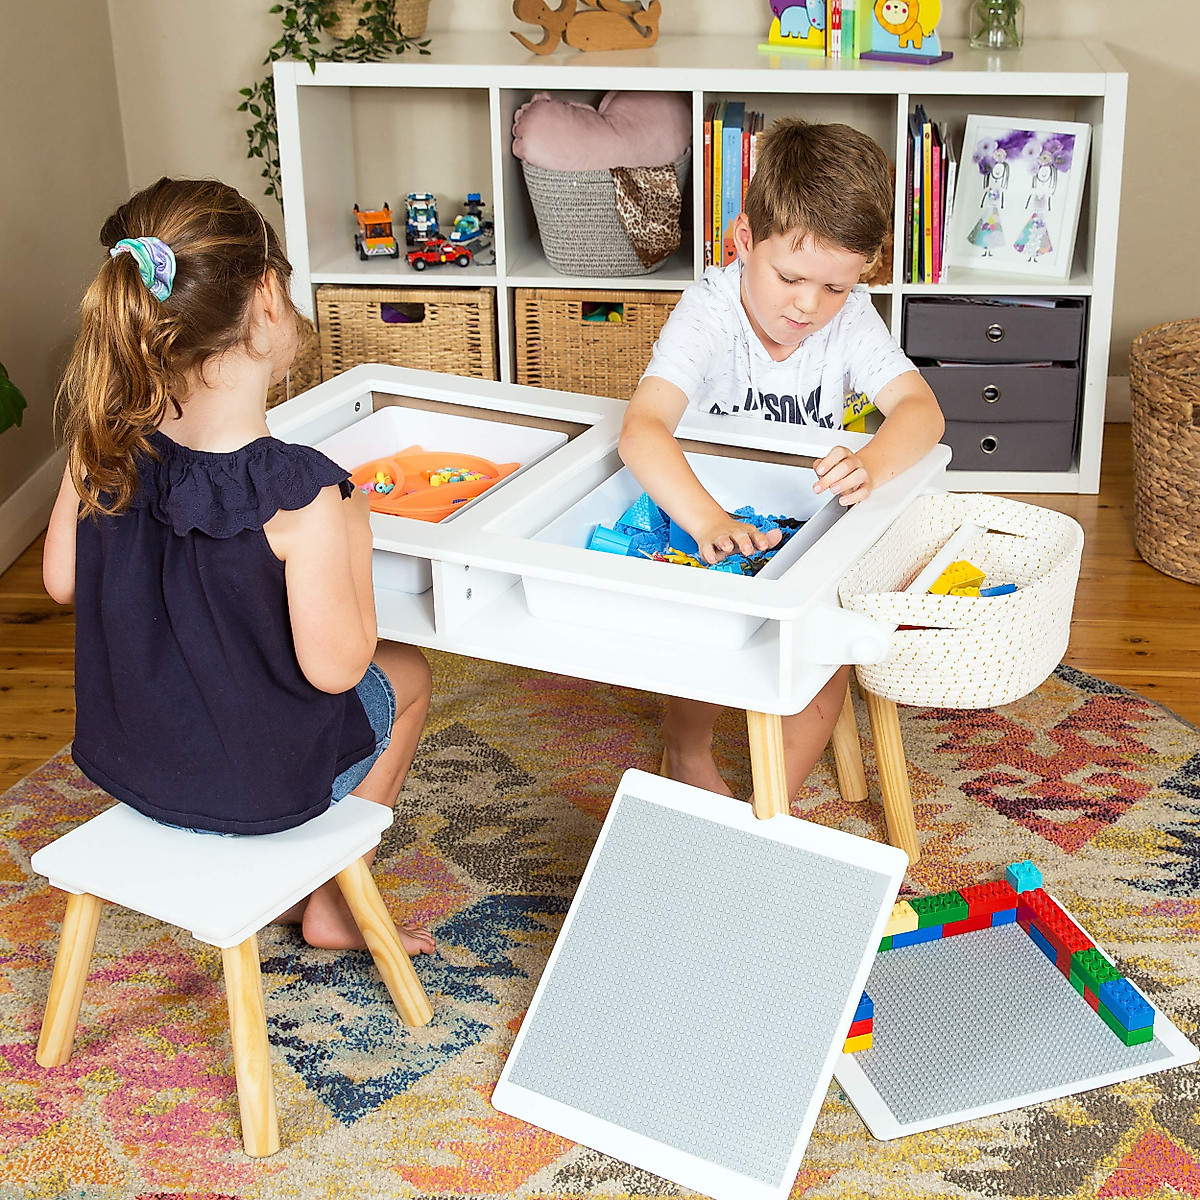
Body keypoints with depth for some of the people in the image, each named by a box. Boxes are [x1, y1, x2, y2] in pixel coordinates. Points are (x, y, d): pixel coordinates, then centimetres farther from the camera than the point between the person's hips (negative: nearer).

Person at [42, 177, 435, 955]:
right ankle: (332, 904, 33)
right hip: (259, 786, -5)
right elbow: (334, 666, -24)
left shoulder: (104, 446, -14)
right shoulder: (299, 491, -32)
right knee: (407, 675, 25)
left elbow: (62, 582, -1)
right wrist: (353, 528, -12)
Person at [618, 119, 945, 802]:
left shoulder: (850, 316, -12)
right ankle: (688, 757, 4)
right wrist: (709, 521, -56)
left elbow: (920, 408, -21)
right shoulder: (708, 315, -24)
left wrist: (872, 465, -45)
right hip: (703, 521, -3)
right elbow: (642, 430, -38)